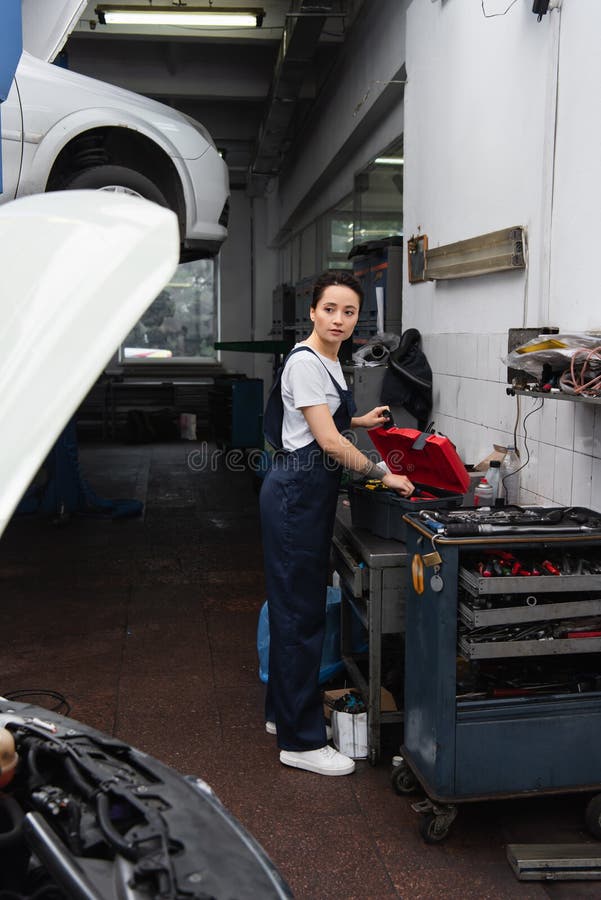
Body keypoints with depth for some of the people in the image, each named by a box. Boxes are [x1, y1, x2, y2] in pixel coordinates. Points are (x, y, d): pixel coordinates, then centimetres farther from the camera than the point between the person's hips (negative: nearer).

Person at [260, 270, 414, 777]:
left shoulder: (328, 361, 14)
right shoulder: (305, 363, -16)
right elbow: (328, 440, -20)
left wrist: (359, 421, 15)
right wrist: (383, 475, -15)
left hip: (310, 492, 10)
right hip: (298, 492, -10)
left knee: (295, 606, 17)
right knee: (302, 612, -5)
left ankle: (283, 712, 30)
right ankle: (301, 741, 5)